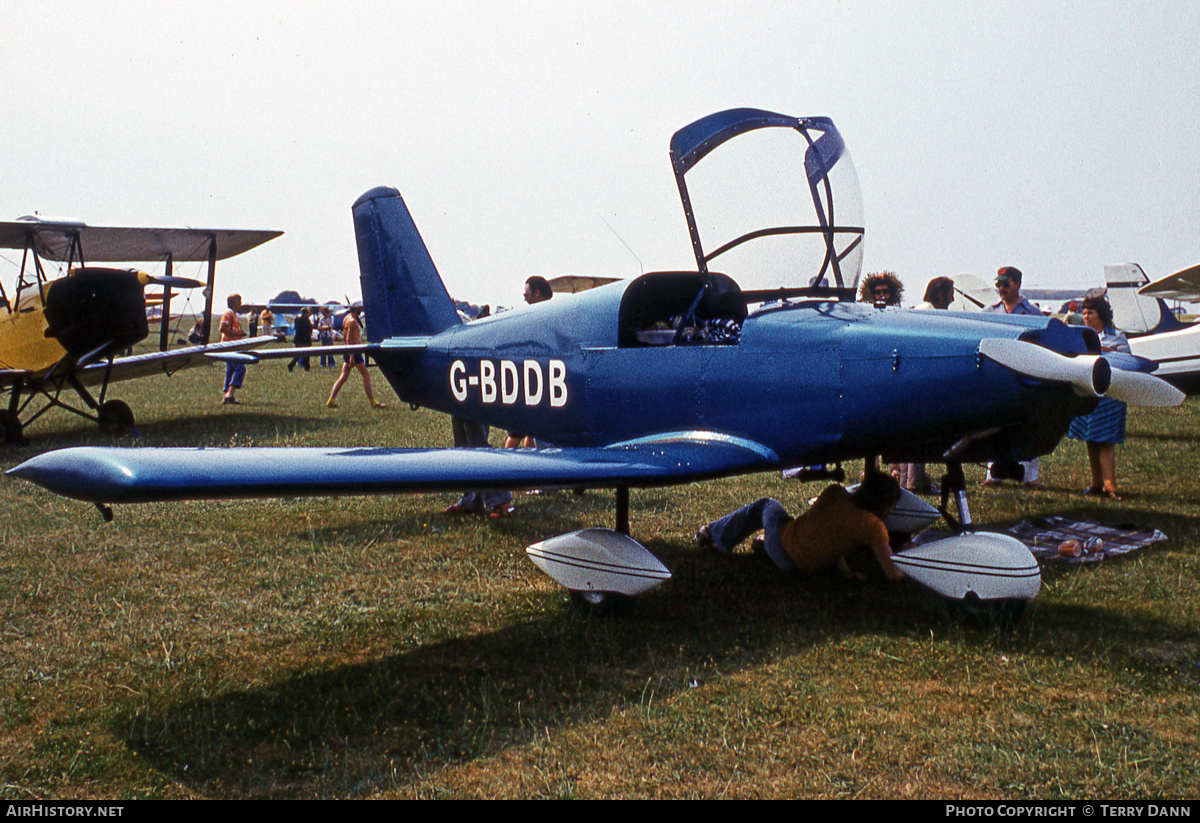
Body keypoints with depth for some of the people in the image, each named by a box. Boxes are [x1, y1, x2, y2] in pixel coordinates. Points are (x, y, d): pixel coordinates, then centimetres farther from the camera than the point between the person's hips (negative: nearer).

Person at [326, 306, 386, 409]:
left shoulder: (347, 318, 14)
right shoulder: (352, 321, -15)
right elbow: (349, 340, -20)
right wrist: (351, 356, -22)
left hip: (349, 352, 10)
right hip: (354, 353, -10)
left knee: (343, 377, 10)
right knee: (366, 376, -4)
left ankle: (331, 400, 7)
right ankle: (372, 402, -2)